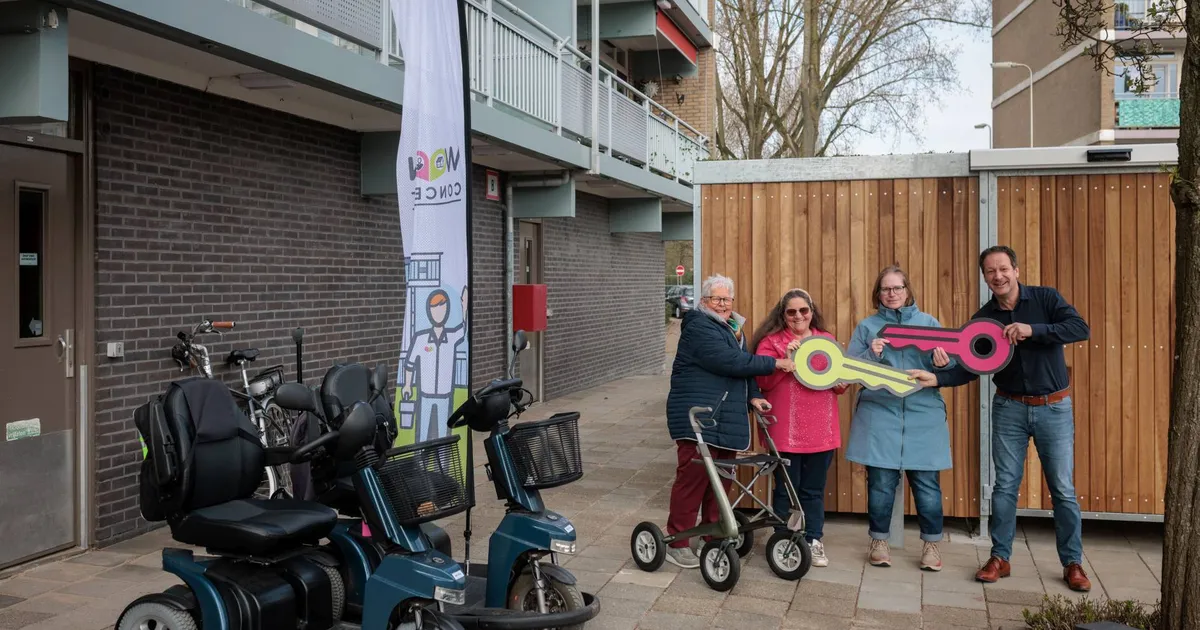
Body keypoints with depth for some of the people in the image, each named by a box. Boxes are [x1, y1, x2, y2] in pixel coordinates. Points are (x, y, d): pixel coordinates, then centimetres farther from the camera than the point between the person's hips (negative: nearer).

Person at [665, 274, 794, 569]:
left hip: (726, 417, 9)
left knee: (721, 478, 11)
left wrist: (753, 396, -2)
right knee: (693, 476, -8)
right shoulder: (698, 328, -12)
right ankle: (676, 543, 1)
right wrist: (774, 363, -16)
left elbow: (744, 365, 16)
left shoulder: (733, 328, 18)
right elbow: (730, 362, -21)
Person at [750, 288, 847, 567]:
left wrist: (841, 381, -7)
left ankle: (814, 541, 23)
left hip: (821, 431, 4)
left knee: (814, 490, 12)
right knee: (785, 488, 5)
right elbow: (762, 381, -11)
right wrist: (785, 359, -23)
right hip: (786, 431, -3)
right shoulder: (771, 341, -1)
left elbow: (839, 384, 16)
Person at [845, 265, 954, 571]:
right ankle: (879, 541, 17)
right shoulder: (867, 326, 9)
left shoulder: (929, 322, 10)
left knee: (927, 482, 1)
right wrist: (871, 355, -14)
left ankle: (931, 544, 16)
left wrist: (942, 364, -16)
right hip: (879, 412, 0)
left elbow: (950, 366, 6)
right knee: (881, 481, 1)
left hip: (924, 415, 1)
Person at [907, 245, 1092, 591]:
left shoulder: (1045, 298, -6)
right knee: (1005, 486, 5)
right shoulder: (983, 318, 0)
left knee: (1063, 489, 3)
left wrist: (1033, 330, -29)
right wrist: (936, 378, -19)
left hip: (1054, 407, -2)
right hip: (1010, 408, 2)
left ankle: (1072, 563, 17)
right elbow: (971, 368, -2)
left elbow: (1081, 329, -18)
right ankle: (999, 558, 16)